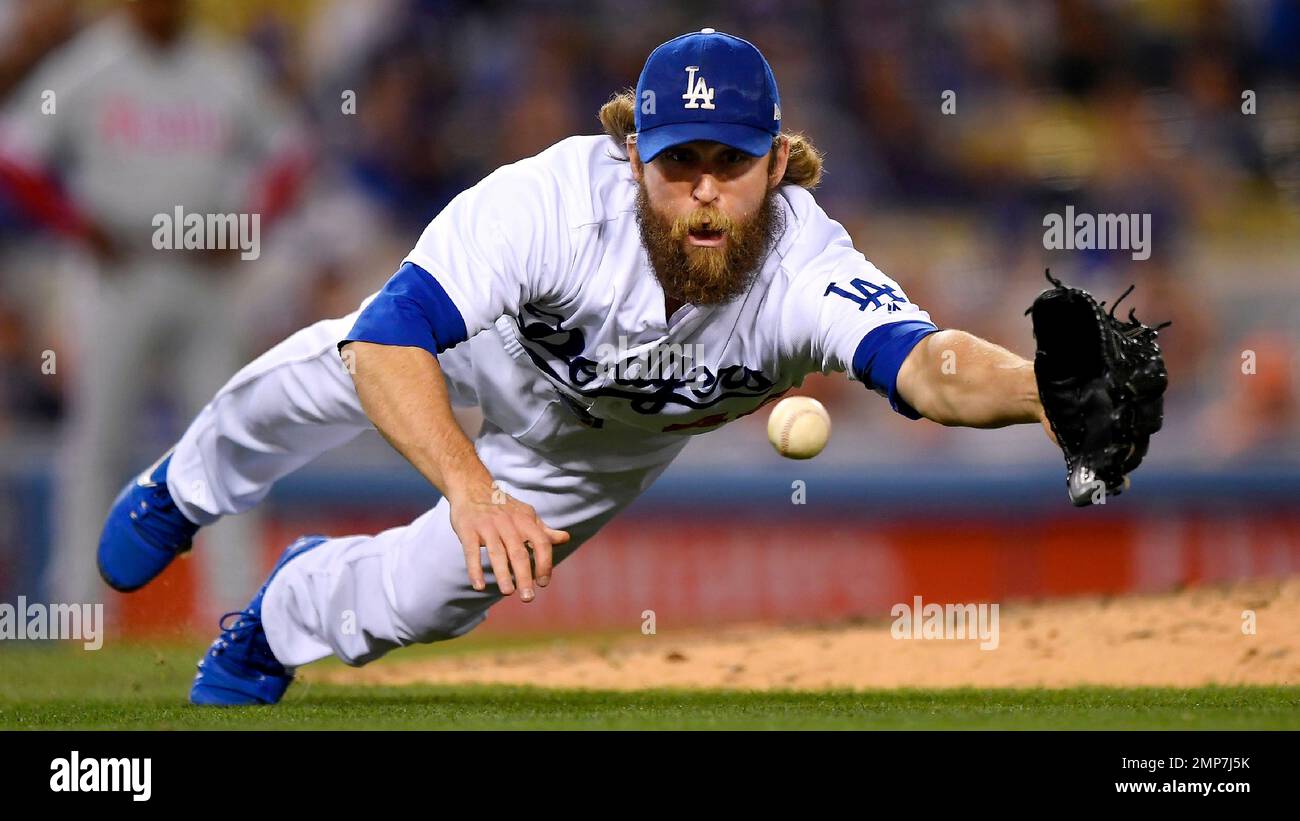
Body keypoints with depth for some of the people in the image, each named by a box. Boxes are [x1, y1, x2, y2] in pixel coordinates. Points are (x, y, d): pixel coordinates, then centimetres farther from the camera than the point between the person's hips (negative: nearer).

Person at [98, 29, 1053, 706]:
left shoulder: (806, 266, -46)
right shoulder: (555, 199, -47)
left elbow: (927, 364, -65)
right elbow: (384, 343, -51)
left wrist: (1040, 388, -88)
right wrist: (472, 489, -67)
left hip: (609, 448, 1)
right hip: (490, 334, -1)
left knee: (426, 597, 8)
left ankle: (273, 628, 46)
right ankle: (190, 489, 62)